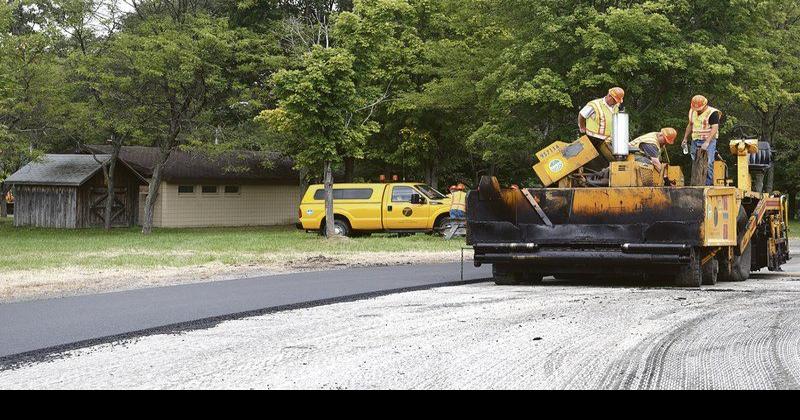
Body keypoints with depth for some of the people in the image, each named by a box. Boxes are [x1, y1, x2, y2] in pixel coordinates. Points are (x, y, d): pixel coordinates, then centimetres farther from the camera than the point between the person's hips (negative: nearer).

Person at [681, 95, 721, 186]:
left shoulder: (712, 113, -12)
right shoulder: (692, 111, 11)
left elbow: (714, 128, -18)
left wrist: (707, 142, -26)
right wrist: (685, 138, 21)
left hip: (708, 141, -7)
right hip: (695, 141, 7)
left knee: (708, 163, -12)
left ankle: (709, 184, -11)